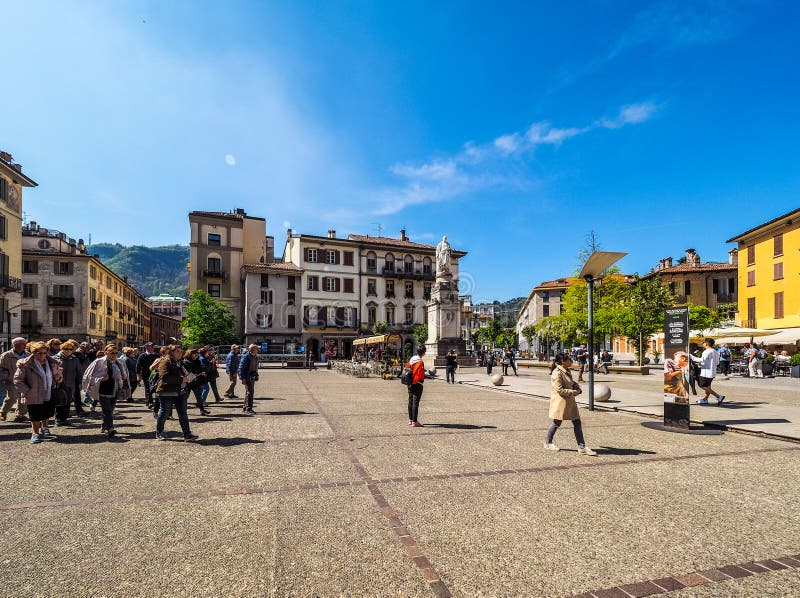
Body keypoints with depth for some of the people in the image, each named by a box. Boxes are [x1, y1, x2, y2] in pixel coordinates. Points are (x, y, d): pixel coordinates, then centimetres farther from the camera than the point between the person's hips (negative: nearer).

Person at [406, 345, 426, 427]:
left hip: (410, 384, 8)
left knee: (410, 401, 16)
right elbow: (419, 374, -22)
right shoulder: (420, 362, -19)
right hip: (417, 384, -8)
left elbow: (407, 368, 12)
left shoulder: (411, 359, 5)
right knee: (415, 402, -3)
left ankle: (410, 420, 27)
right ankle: (414, 422, 0)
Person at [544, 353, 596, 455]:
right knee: (557, 423, 5)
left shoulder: (567, 371, 10)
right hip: (560, 401, -9)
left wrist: (577, 388, 2)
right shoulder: (557, 373, -20)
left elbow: (572, 382, 24)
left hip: (570, 402, 9)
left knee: (577, 423, 7)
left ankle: (582, 447, 14)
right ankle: (548, 443, 24)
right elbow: (559, 390, -23)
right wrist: (573, 392, -16)